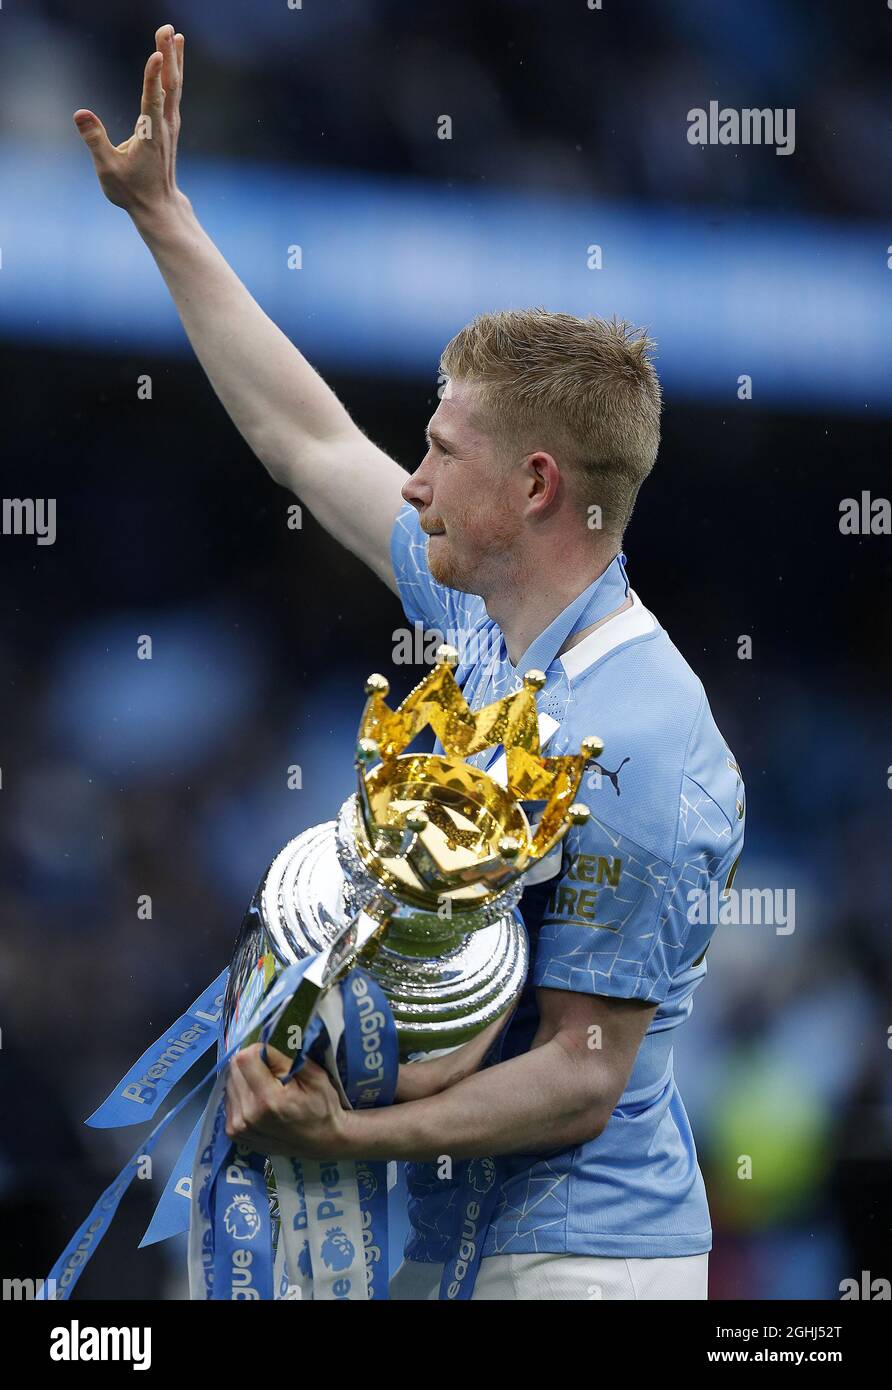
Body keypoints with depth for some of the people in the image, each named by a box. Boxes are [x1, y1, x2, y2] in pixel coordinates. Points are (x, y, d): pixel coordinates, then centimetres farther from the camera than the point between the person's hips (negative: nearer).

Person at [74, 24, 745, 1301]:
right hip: (454, 1242, 9)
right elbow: (310, 439, 18)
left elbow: (582, 1080, -22)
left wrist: (345, 1140, -32)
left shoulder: (632, 752, -23)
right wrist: (161, 215, 20)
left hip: (573, 1257, -9)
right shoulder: (489, 626, 5)